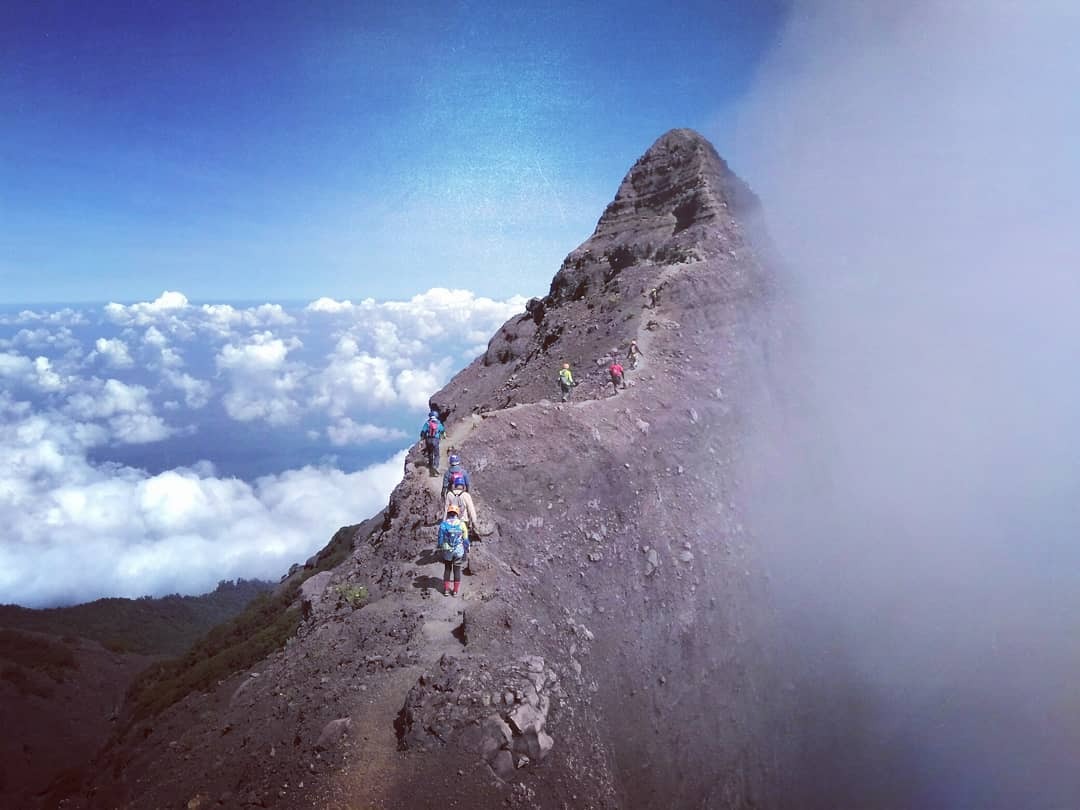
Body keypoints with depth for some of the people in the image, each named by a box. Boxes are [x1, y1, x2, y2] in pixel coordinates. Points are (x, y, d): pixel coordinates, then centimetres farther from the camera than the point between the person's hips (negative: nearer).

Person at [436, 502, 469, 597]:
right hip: (459, 552, -1)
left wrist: (439, 551, 10)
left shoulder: (443, 524, -6)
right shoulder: (462, 525, -7)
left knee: (447, 569, 16)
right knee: (457, 570, 11)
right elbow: (465, 540, -3)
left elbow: (440, 539, -2)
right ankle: (455, 590, 13)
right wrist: (466, 552, 8)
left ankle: (446, 589, 17)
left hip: (446, 551, 1)